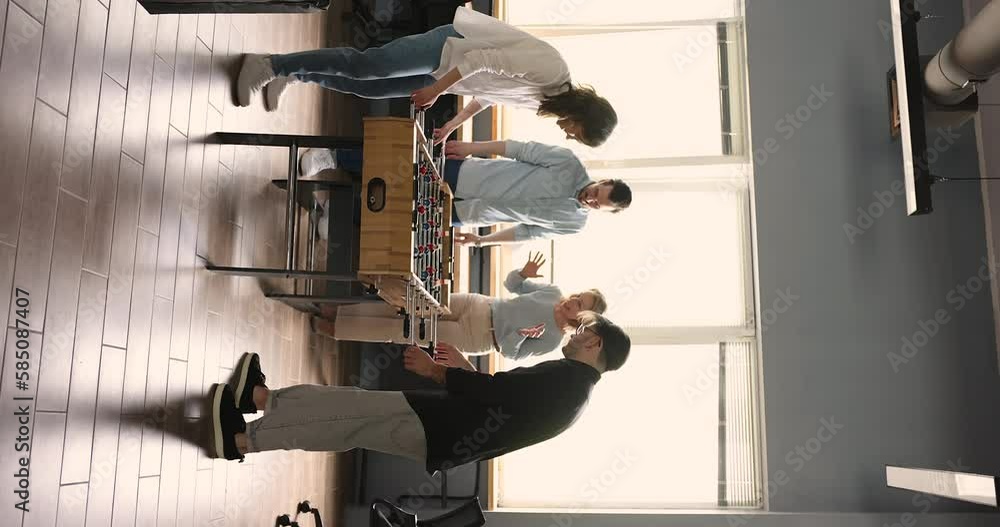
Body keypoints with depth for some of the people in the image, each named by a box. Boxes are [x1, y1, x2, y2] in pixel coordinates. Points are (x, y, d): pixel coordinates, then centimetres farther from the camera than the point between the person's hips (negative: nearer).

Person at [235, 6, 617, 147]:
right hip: (451, 47, -8)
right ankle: (269, 65, -9)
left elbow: (488, 95, 19)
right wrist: (436, 90, -21)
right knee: (364, 66, -14)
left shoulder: (547, 96, 9)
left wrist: (451, 127, 21)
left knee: (368, 90, 4)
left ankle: (293, 75, 12)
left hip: (450, 73, 8)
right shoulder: (552, 68, -21)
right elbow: (484, 59, -22)